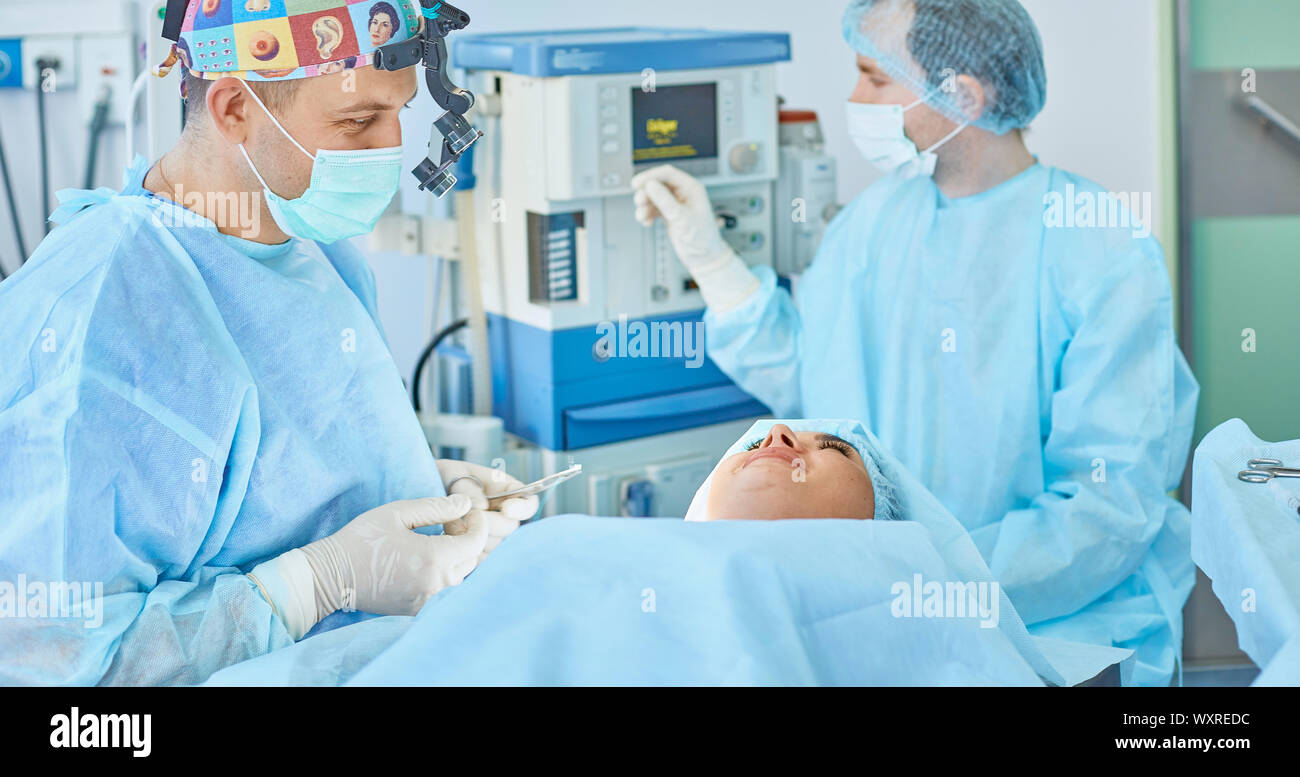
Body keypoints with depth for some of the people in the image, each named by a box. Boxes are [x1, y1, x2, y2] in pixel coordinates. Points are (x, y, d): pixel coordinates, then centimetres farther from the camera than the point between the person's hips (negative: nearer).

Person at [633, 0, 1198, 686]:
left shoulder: (1105, 258, -12)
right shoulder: (879, 214, 8)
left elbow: (1109, 512, -17)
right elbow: (804, 381, 18)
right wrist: (708, 256, 11)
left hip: (1058, 621, -6)